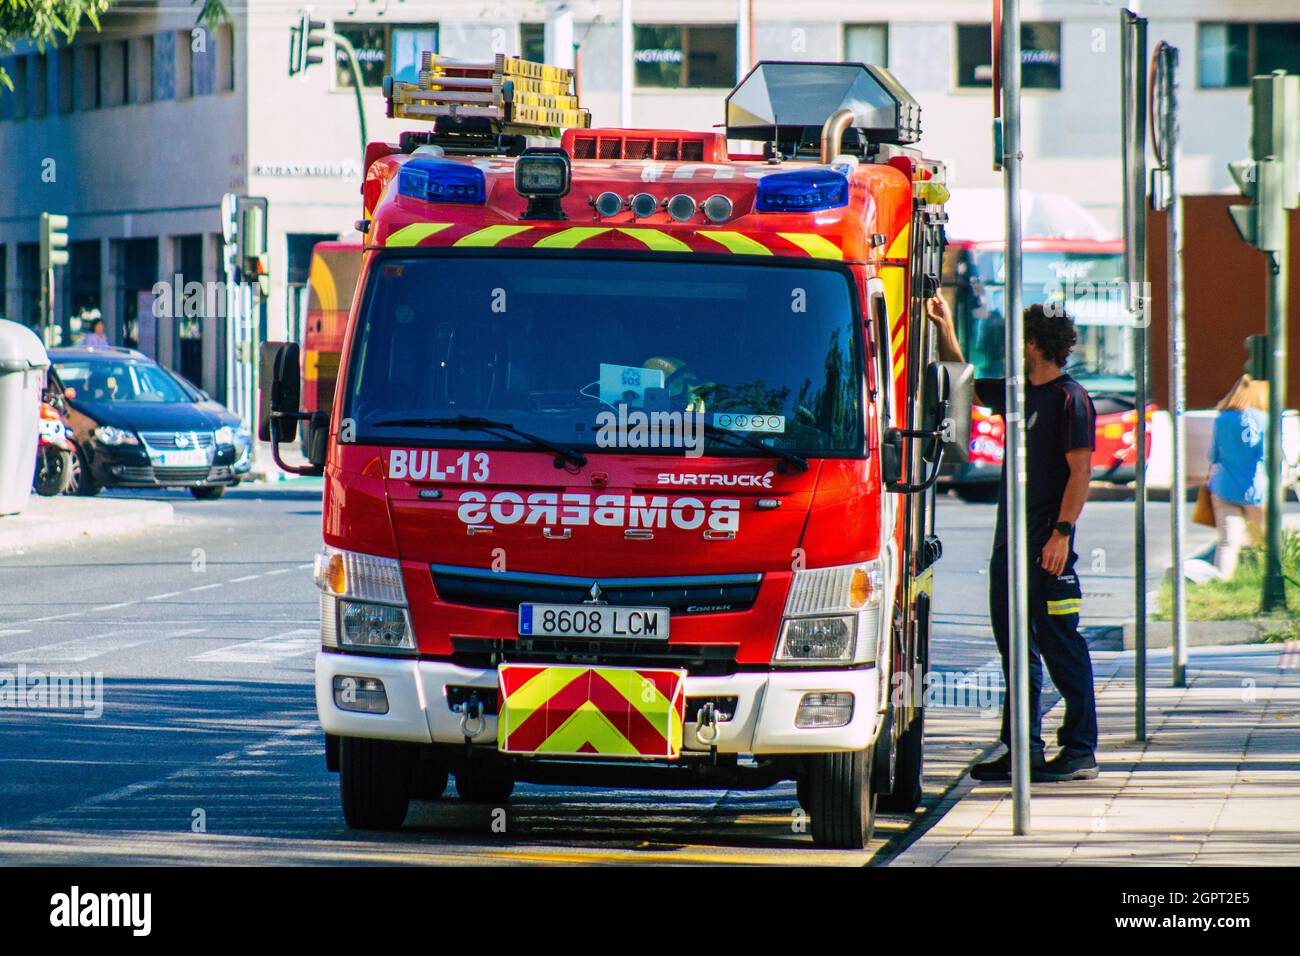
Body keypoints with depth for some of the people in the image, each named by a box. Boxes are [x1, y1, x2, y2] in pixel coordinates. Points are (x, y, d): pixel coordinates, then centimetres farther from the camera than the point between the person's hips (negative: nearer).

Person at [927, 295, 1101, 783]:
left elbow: (1080, 471, -14)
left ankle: (1080, 751, -2)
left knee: (1061, 646, -5)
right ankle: (1023, 751, 14)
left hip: (1047, 545, -9)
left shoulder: (1070, 399, -9)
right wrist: (945, 328, 24)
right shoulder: (1017, 394, 15)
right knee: (1016, 646, 9)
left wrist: (1062, 532, -20)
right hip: (1011, 539, 9)